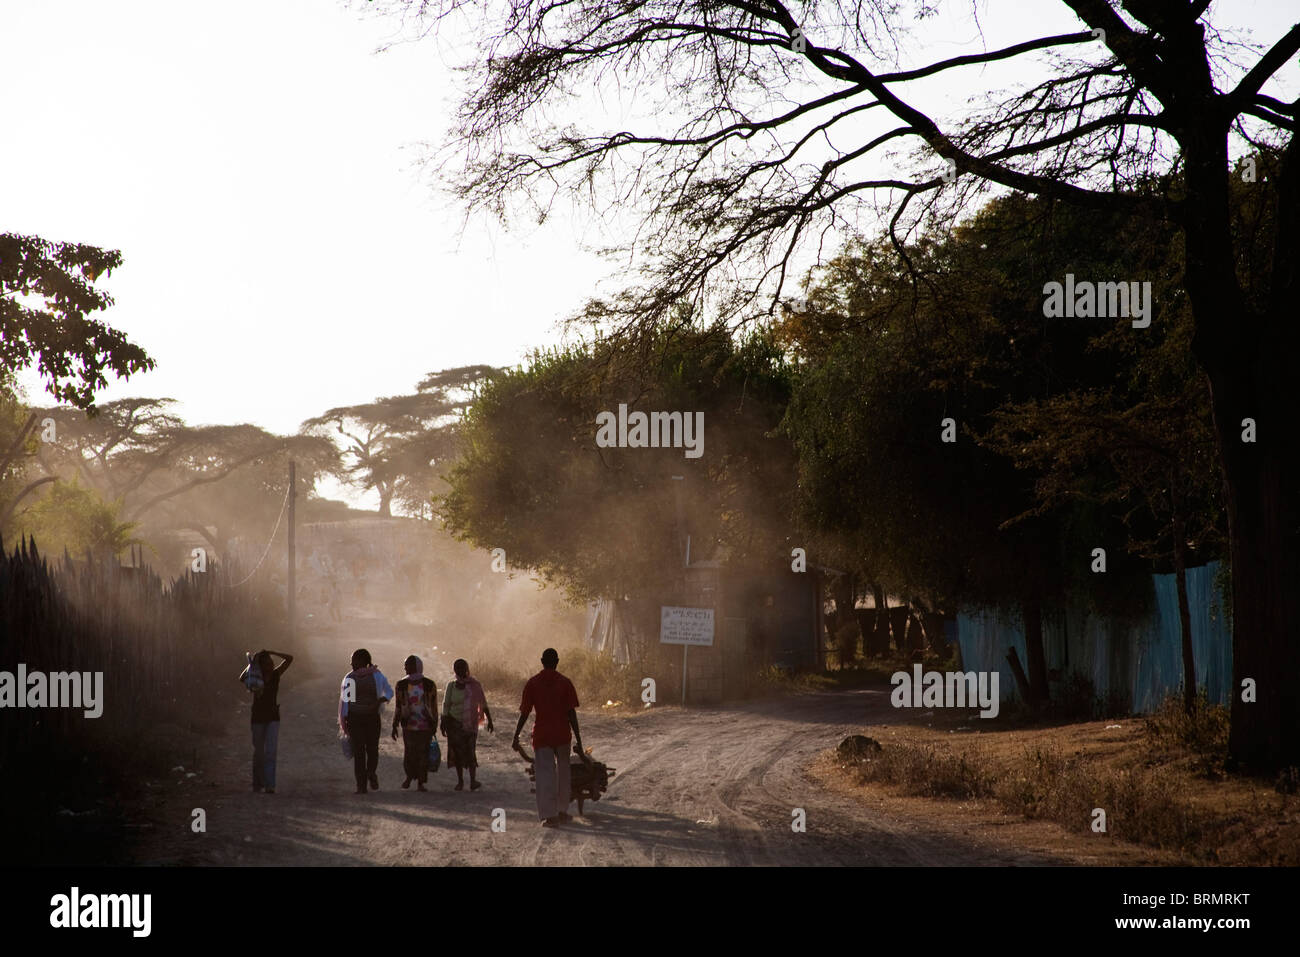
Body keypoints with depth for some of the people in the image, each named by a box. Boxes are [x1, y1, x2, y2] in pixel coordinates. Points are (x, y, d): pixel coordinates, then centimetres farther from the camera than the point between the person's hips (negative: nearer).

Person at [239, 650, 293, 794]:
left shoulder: (275, 674, -2)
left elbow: (289, 658, -10)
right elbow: (242, 678, -27)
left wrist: (271, 653, -14)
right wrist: (252, 663, -30)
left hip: (273, 718, 0)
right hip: (258, 718, 0)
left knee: (270, 751, -12)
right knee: (258, 752, 9)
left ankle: (269, 785, -19)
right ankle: (258, 784, 24)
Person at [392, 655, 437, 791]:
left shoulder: (429, 685, 0)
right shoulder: (402, 685, 3)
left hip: (425, 726, 0)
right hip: (408, 726, 0)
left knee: (423, 754, 1)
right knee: (409, 753, -2)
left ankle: (421, 783, 9)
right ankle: (409, 776, 15)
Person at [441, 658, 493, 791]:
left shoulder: (475, 685, -2)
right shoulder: (451, 686, 1)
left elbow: (483, 704, 3)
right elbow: (446, 705, 4)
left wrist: (489, 720, 2)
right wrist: (444, 723, 1)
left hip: (470, 723, -1)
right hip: (454, 723, 1)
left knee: (470, 751, -11)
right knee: (457, 751, 3)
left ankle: (473, 781, -10)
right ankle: (460, 781, 12)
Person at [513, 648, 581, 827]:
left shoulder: (533, 683, -1)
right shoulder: (565, 683, -2)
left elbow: (524, 713, -3)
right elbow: (572, 713, -4)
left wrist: (516, 736, 4)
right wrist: (578, 738, 0)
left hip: (541, 735, -1)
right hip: (562, 734, 1)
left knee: (545, 774, 0)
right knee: (563, 772, 17)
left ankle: (550, 815, -9)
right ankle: (562, 811, 24)